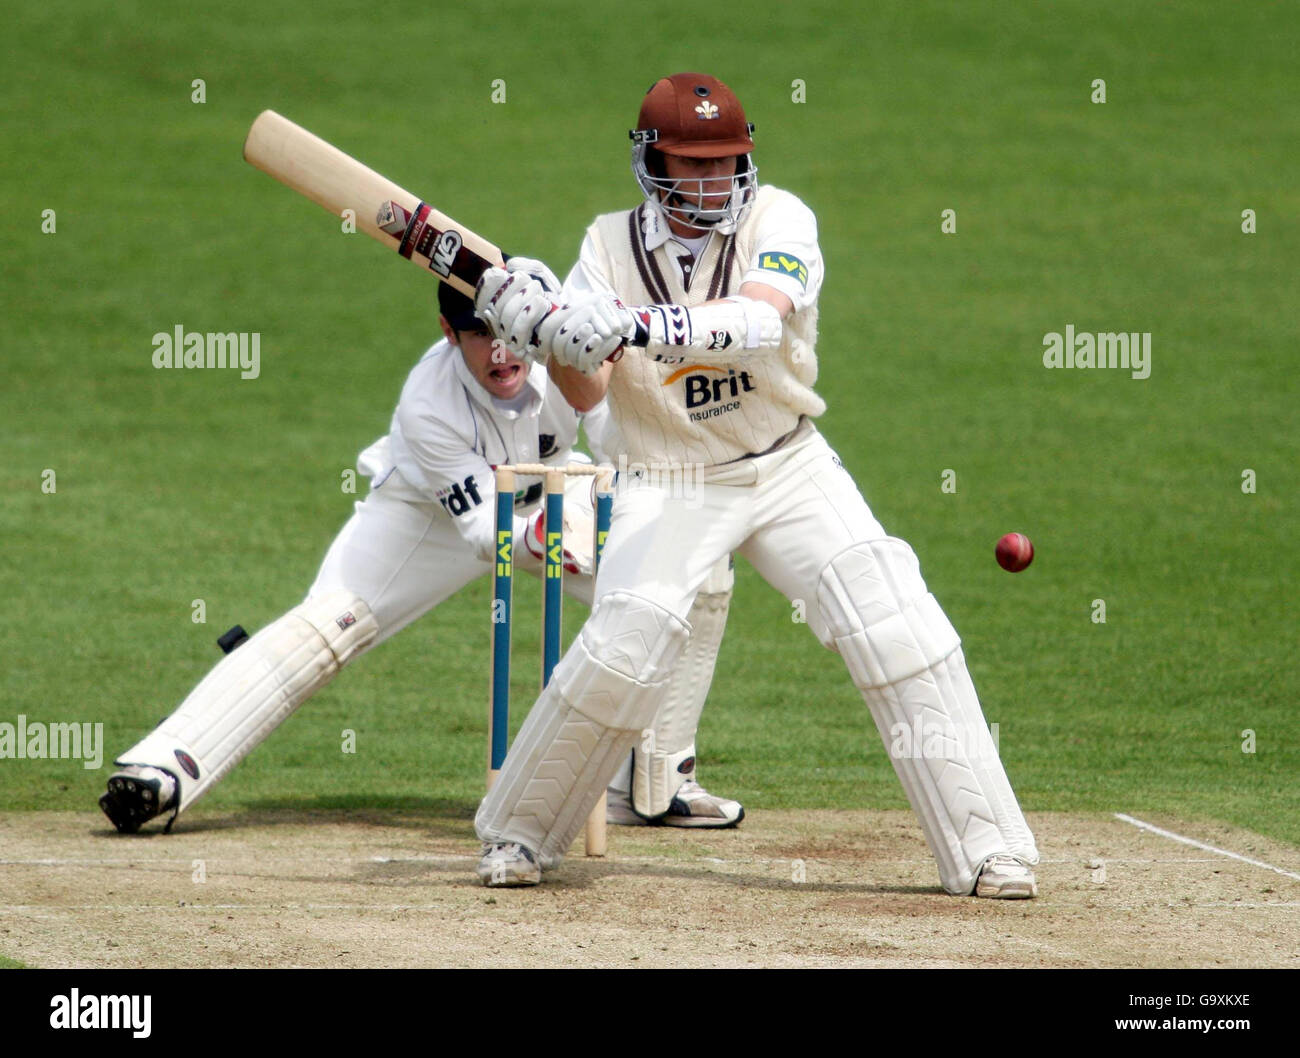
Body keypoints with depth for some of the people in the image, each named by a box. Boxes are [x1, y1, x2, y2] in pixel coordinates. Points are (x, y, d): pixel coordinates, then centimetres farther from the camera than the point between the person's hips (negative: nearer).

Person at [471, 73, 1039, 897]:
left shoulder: (777, 219, -9)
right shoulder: (612, 247, -2)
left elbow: (760, 320, -30)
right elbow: (587, 391, -11)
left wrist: (635, 327, -44)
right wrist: (549, 334, -33)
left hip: (790, 469, 0)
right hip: (669, 483, 0)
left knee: (902, 631, -14)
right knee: (623, 645, -21)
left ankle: (985, 847, -8)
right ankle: (520, 835, -1)